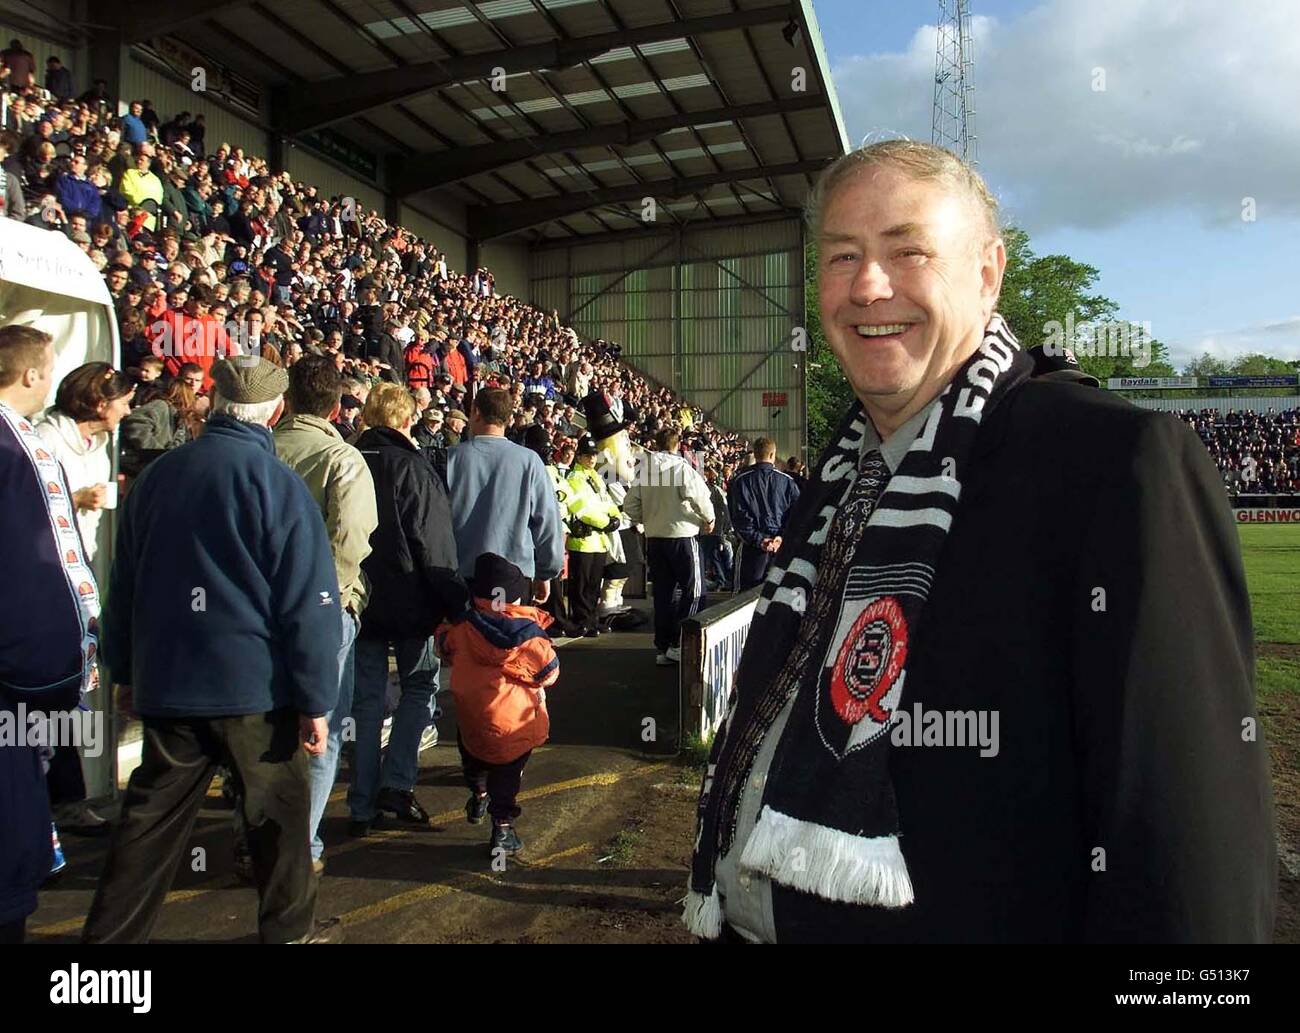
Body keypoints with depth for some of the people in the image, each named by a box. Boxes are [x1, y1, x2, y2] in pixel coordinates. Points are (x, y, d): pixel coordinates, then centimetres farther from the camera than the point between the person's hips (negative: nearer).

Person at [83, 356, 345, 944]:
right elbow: (307, 603, -15)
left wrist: (126, 672, 22)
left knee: (152, 814, 14)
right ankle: (289, 928, 27)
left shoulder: (156, 476, 3)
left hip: (163, 682, 5)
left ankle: (109, 933, 20)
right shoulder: (278, 485, -13)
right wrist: (315, 702, -9)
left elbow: (123, 585, 12)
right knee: (280, 809, 13)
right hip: (255, 686, -4)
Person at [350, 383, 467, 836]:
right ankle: (396, 783, 1)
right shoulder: (412, 467, -12)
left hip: (358, 600, 5)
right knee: (421, 686, 12)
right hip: (408, 602, -4)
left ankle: (363, 806, 14)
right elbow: (434, 544, -14)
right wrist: (454, 602, -8)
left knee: (365, 698, 11)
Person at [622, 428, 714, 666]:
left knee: (663, 592, 11)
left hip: (654, 538, 5)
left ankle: (662, 648, 14)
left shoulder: (644, 470, 4)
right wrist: (708, 519, 0)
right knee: (693, 590, 5)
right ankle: (678, 644, -2)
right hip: (682, 536, -5)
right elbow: (700, 497, -18)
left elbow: (630, 506, 5)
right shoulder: (682, 467, -10)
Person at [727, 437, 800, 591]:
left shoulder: (739, 481, 1)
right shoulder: (787, 481, 4)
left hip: (752, 546, -1)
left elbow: (739, 516, -6)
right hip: (783, 548, 1)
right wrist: (783, 537, -5)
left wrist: (757, 539, -8)